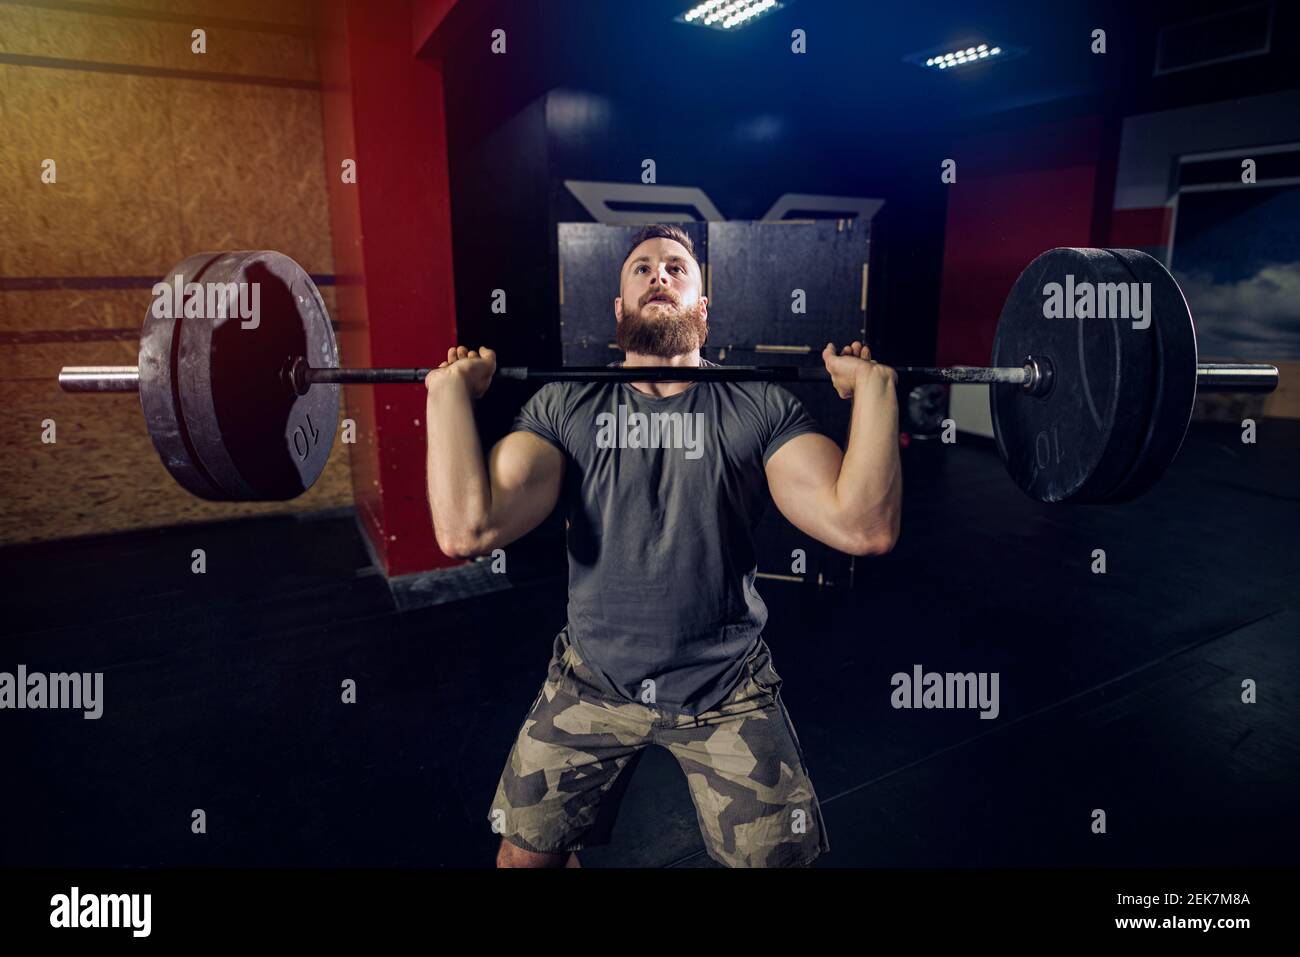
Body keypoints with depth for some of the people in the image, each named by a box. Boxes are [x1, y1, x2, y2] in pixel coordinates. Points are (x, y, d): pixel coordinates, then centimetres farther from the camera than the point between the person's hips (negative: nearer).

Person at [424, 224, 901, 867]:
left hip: (728, 690, 0)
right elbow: (467, 529, -19)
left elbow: (864, 528, -18)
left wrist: (874, 385, -18)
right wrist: (449, 387, -16)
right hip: (592, 684, 1)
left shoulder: (760, 408, -5)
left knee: (776, 855, 8)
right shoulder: (564, 407, -5)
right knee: (524, 853, 11)